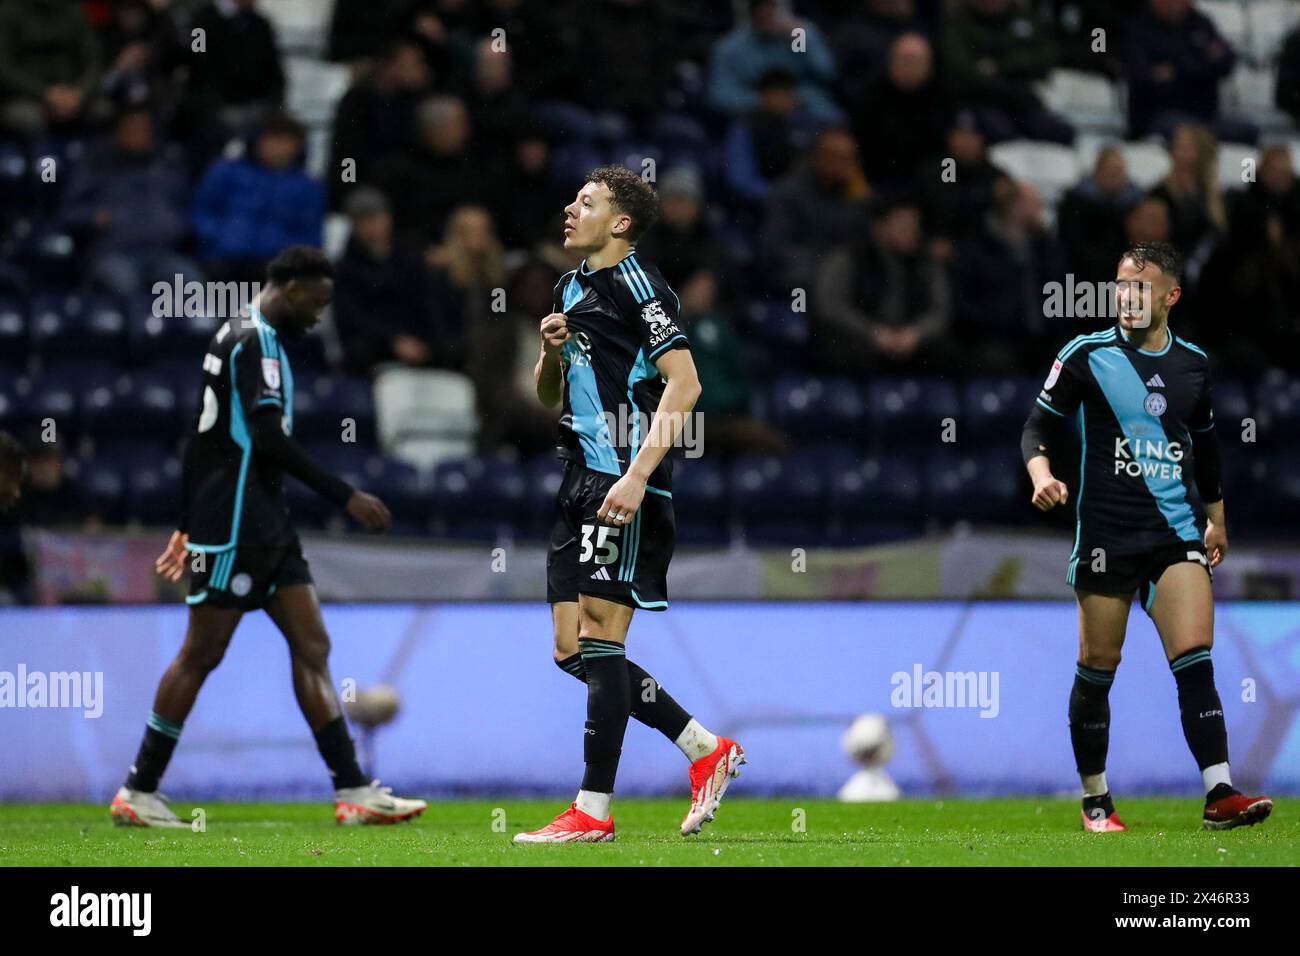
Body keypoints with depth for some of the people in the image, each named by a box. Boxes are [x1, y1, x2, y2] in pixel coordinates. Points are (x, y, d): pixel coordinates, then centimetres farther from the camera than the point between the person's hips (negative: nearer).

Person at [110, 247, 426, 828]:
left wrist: (188, 526, 27)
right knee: (201, 654, -4)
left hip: (264, 524, 10)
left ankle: (353, 791, -1)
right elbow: (270, 439, -22)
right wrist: (346, 497, -20)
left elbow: (203, 439, 23)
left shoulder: (238, 338, 18)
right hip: (236, 525, -10)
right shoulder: (256, 342, -13)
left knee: (311, 646, 3)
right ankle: (138, 793, 3)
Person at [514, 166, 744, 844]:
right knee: (572, 650, 7)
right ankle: (706, 751, 16)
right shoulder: (571, 287, 19)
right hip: (581, 483, 9)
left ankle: (593, 812, -7)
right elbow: (550, 397, 27)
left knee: (599, 639, -9)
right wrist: (551, 352, 4)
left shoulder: (635, 283, -8)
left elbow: (683, 383, -17)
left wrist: (637, 476, -23)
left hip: (625, 487, -9)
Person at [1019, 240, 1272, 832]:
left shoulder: (1193, 363, 10)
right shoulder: (1087, 355, -2)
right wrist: (1042, 475, -19)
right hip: (1106, 533, -2)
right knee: (1098, 668, 2)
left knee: (1195, 660, -12)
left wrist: (1215, 518, 28)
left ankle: (1219, 796, -17)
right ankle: (1095, 800, 16)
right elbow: (1038, 426, 1)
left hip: (1178, 533, 2)